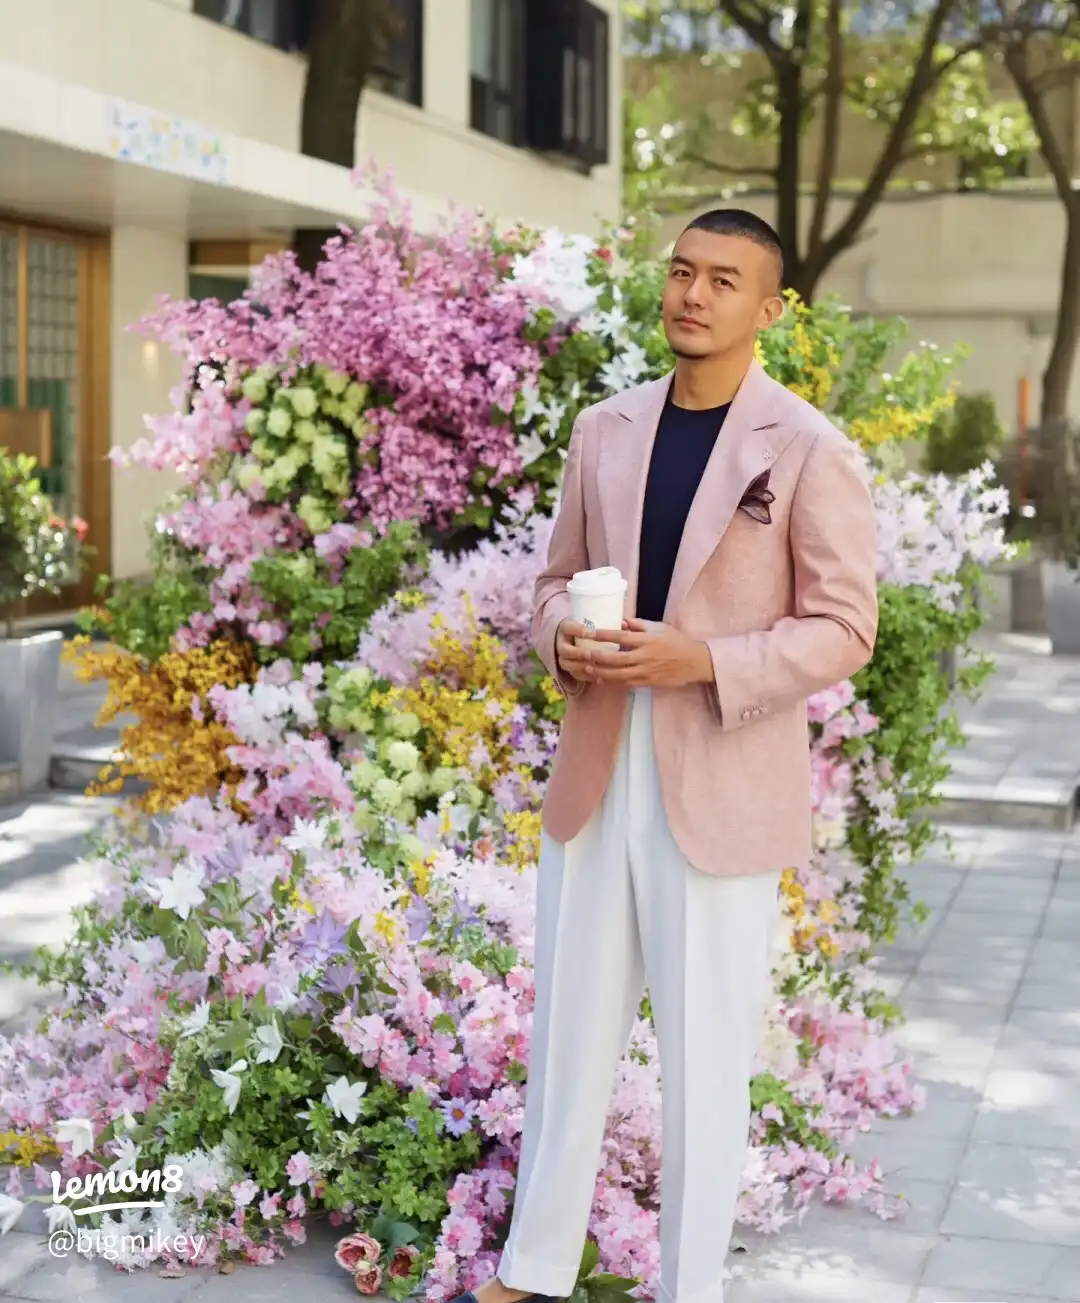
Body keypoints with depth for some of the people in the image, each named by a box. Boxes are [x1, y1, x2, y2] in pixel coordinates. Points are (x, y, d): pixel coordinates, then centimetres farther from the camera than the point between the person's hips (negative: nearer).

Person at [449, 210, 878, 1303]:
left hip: (721, 789, -5)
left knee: (703, 1059, 6)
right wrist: (563, 638, -6)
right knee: (567, 1036, 14)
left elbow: (842, 627, -7)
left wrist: (706, 662, -20)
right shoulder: (606, 431, 8)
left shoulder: (811, 452, -7)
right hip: (595, 773, 5)